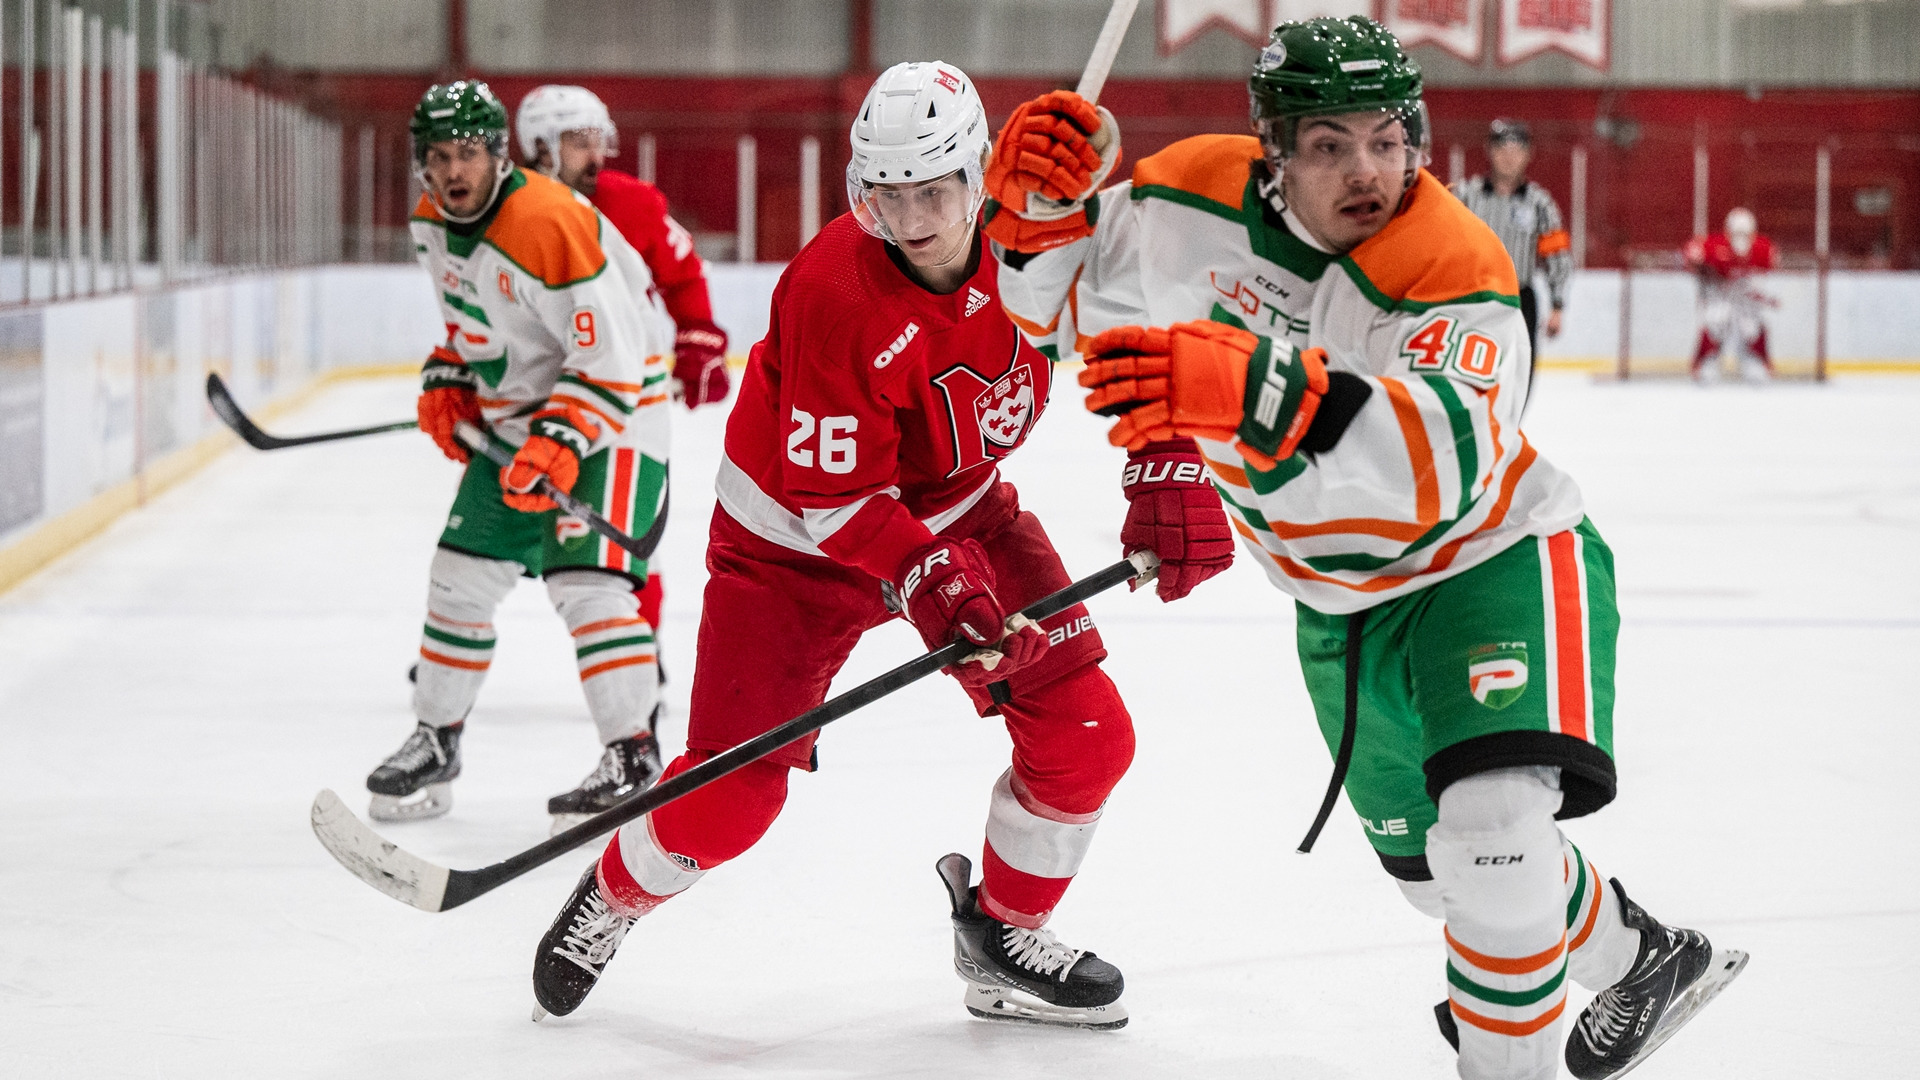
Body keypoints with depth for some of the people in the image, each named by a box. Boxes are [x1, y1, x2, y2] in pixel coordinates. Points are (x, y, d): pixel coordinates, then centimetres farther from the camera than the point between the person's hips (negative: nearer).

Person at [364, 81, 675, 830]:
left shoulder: (551, 225, -27)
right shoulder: (433, 222, 1)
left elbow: (609, 355, -27)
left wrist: (561, 443, -32)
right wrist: (447, 381, 6)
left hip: (613, 406, -8)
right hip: (511, 414, 8)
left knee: (584, 579, -19)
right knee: (462, 571, 6)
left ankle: (634, 758, -15)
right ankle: (435, 742, 19)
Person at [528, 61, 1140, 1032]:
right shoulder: (837, 294, -32)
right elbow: (835, 499, -29)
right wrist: (929, 582, -40)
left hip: (959, 505, 5)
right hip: (798, 533, -5)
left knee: (1085, 733, -4)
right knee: (731, 793, -7)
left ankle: (1003, 934, 18)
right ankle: (608, 901, 25)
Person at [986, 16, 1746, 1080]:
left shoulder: (1455, 270, -31)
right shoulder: (1197, 202, -15)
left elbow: (1440, 457, -49)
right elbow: (1060, 302, 0)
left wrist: (1257, 391, -66)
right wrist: (1039, 205, -24)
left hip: (1496, 557, -6)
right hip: (1342, 600, 7)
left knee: (1492, 825, -30)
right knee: (1423, 854, 21)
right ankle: (1643, 962, 46)